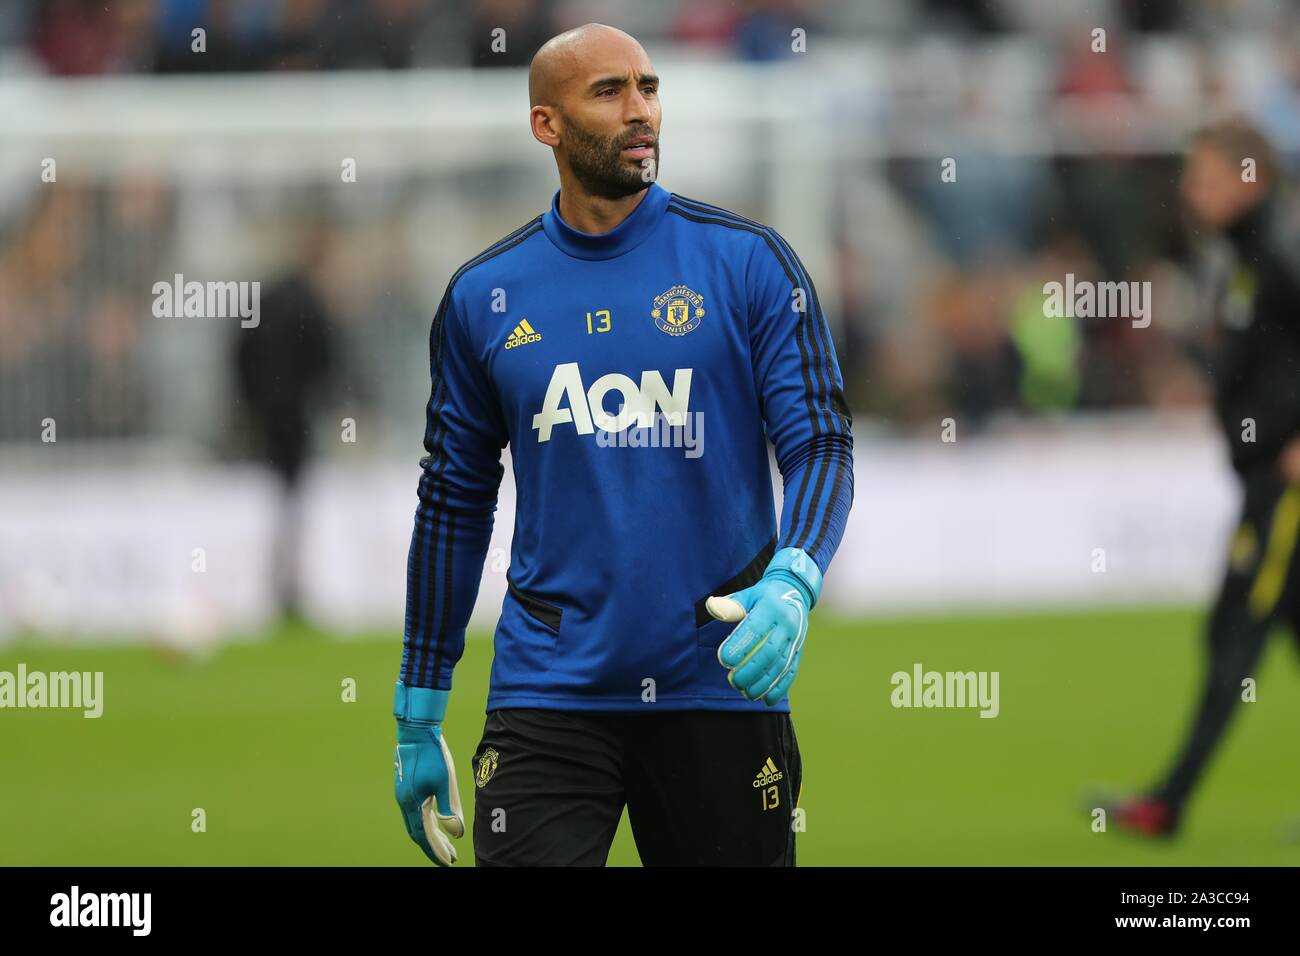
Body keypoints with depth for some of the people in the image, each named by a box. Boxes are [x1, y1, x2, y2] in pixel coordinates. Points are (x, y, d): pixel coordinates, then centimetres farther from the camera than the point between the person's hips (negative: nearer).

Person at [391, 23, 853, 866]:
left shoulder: (750, 263, 1)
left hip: (720, 684, 0)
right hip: (548, 694, 1)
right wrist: (418, 717, 13)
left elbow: (822, 443, -3)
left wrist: (792, 582, -24)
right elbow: (453, 504, 13)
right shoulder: (483, 297, 7)